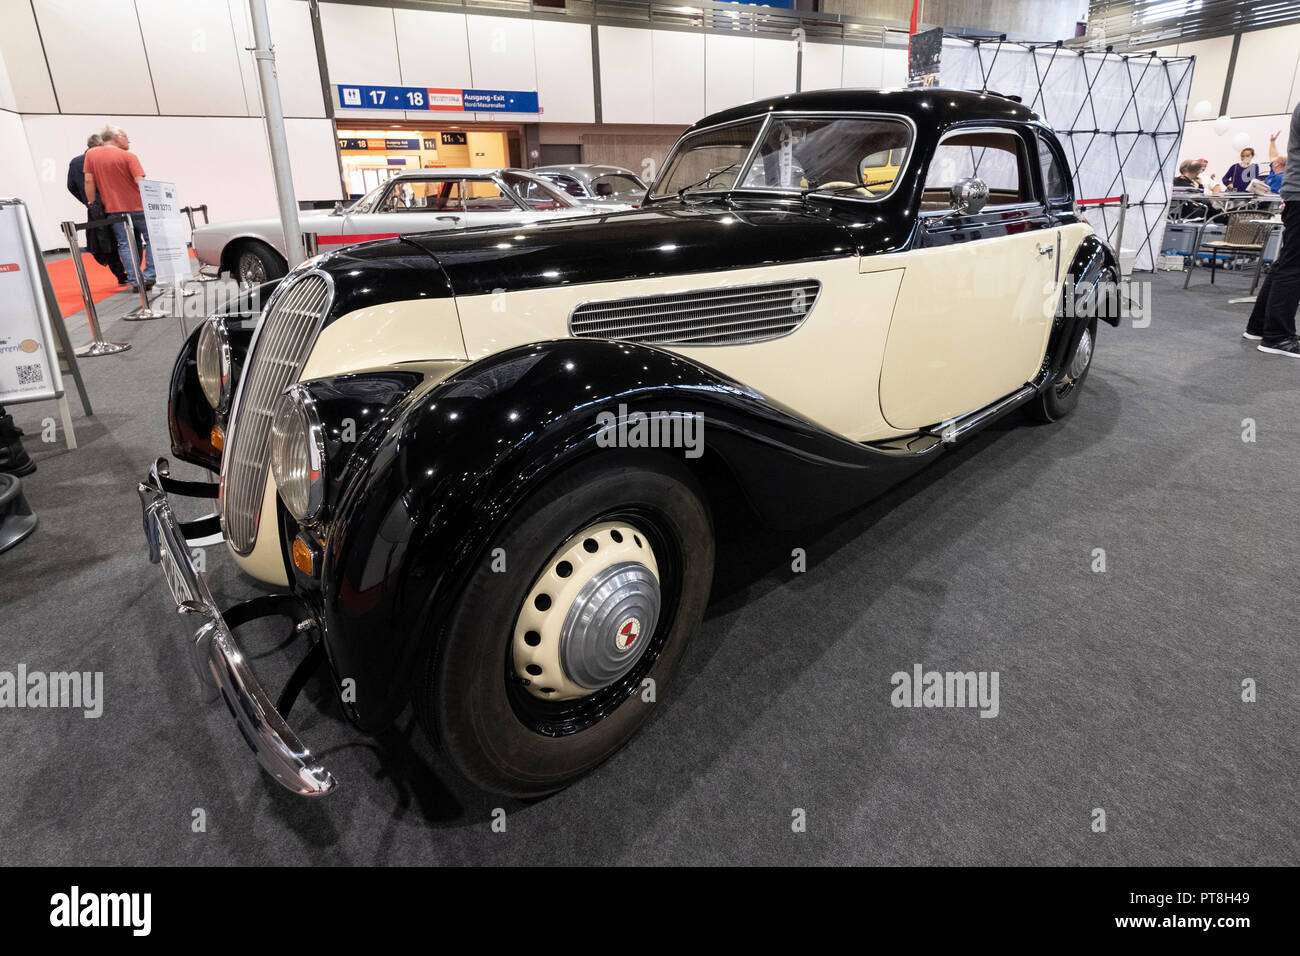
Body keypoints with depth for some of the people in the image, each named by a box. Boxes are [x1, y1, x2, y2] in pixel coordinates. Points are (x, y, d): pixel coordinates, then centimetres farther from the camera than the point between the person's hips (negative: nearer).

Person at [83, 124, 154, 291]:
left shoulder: (91, 154, 6)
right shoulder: (129, 156, -6)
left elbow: (89, 181, 3)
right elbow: (140, 182, -14)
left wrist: (92, 204, 8)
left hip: (113, 209, 3)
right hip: (137, 207, -3)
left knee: (125, 244, 4)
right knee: (151, 239, 8)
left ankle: (135, 280, -3)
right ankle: (149, 277, -2)